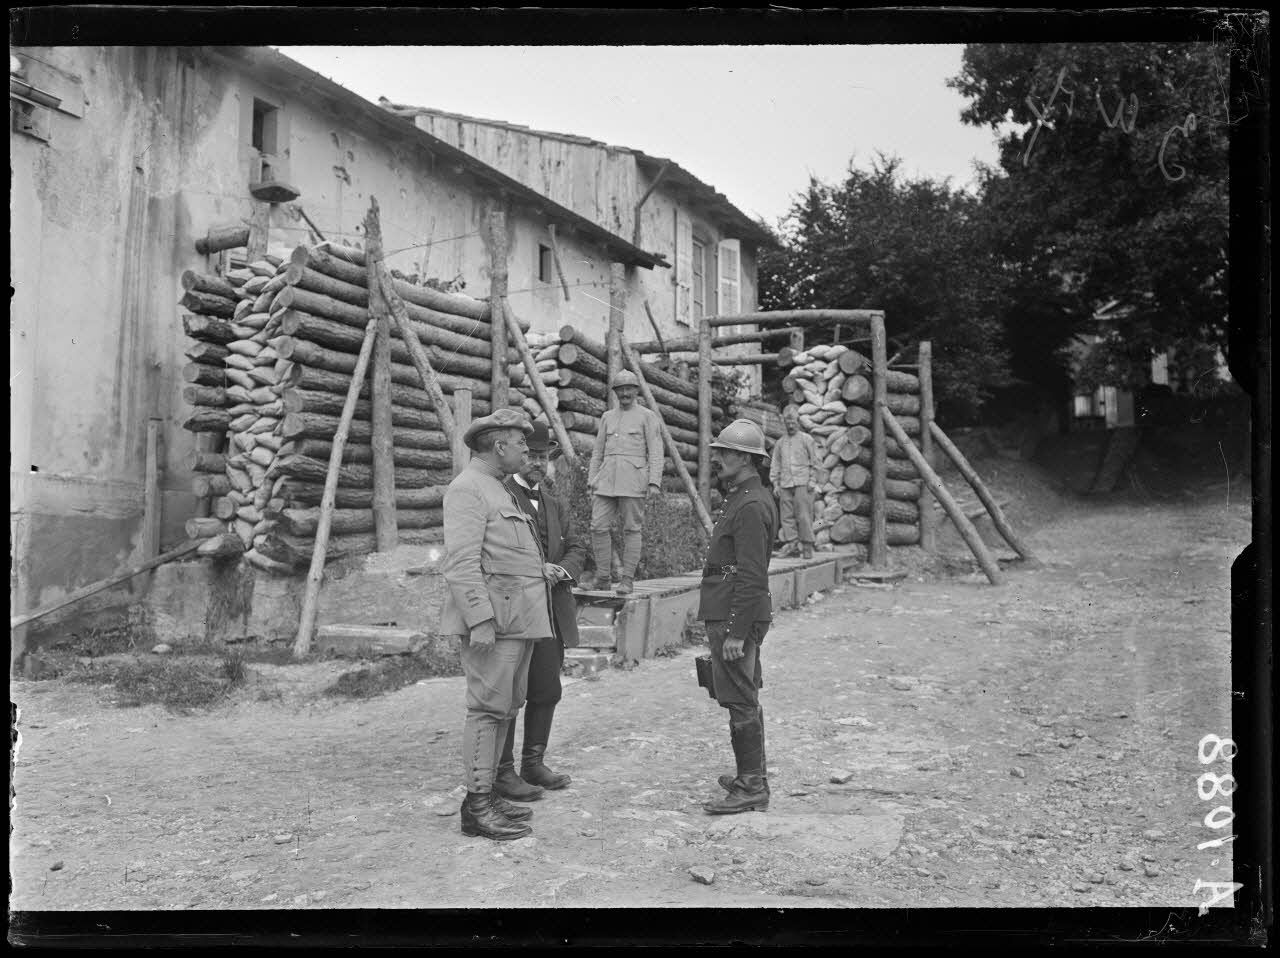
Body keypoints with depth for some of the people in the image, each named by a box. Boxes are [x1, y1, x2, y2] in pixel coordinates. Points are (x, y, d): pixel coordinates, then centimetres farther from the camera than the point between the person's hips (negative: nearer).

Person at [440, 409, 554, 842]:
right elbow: (460, 563, -19)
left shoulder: (499, 490, 22)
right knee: (488, 707, -7)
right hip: (493, 619, -10)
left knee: (505, 707, 13)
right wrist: (481, 620, -24)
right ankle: (478, 806, 0)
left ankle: (487, 793, 21)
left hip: (517, 619, 10)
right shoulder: (467, 489, -10)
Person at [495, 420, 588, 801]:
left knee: (547, 692, 13)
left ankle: (534, 763, 27)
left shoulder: (555, 502, 18)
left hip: (553, 612, 7)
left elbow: (576, 548, 15)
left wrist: (561, 569, -6)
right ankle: (502, 772, 10)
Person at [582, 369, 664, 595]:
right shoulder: (607, 417, 18)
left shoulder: (647, 416, 4)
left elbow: (655, 452, -2)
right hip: (607, 478, 4)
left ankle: (628, 578, 6)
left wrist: (654, 482, -11)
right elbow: (597, 451, 19)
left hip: (633, 478, -4)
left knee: (631, 528, -1)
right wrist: (591, 479, 11)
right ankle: (601, 576, 9)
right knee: (598, 526, -2)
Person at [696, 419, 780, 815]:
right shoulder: (741, 498, 15)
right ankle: (753, 775, 30)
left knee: (740, 701, -4)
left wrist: (735, 632, -22)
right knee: (746, 699, 18)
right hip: (730, 616, 11)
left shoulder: (751, 506, -18)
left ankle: (751, 788, 4)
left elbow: (752, 577, -22)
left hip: (737, 618, -11)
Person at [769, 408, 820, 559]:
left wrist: (812, 480, -4)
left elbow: (816, 461, 4)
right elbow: (775, 464, 17)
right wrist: (775, 483, 9)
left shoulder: (806, 439, 7)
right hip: (785, 484, 4)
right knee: (787, 515, -2)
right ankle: (790, 544, -1)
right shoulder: (780, 443, 16)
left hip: (803, 483, -4)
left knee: (804, 515, -7)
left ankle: (807, 546, -2)